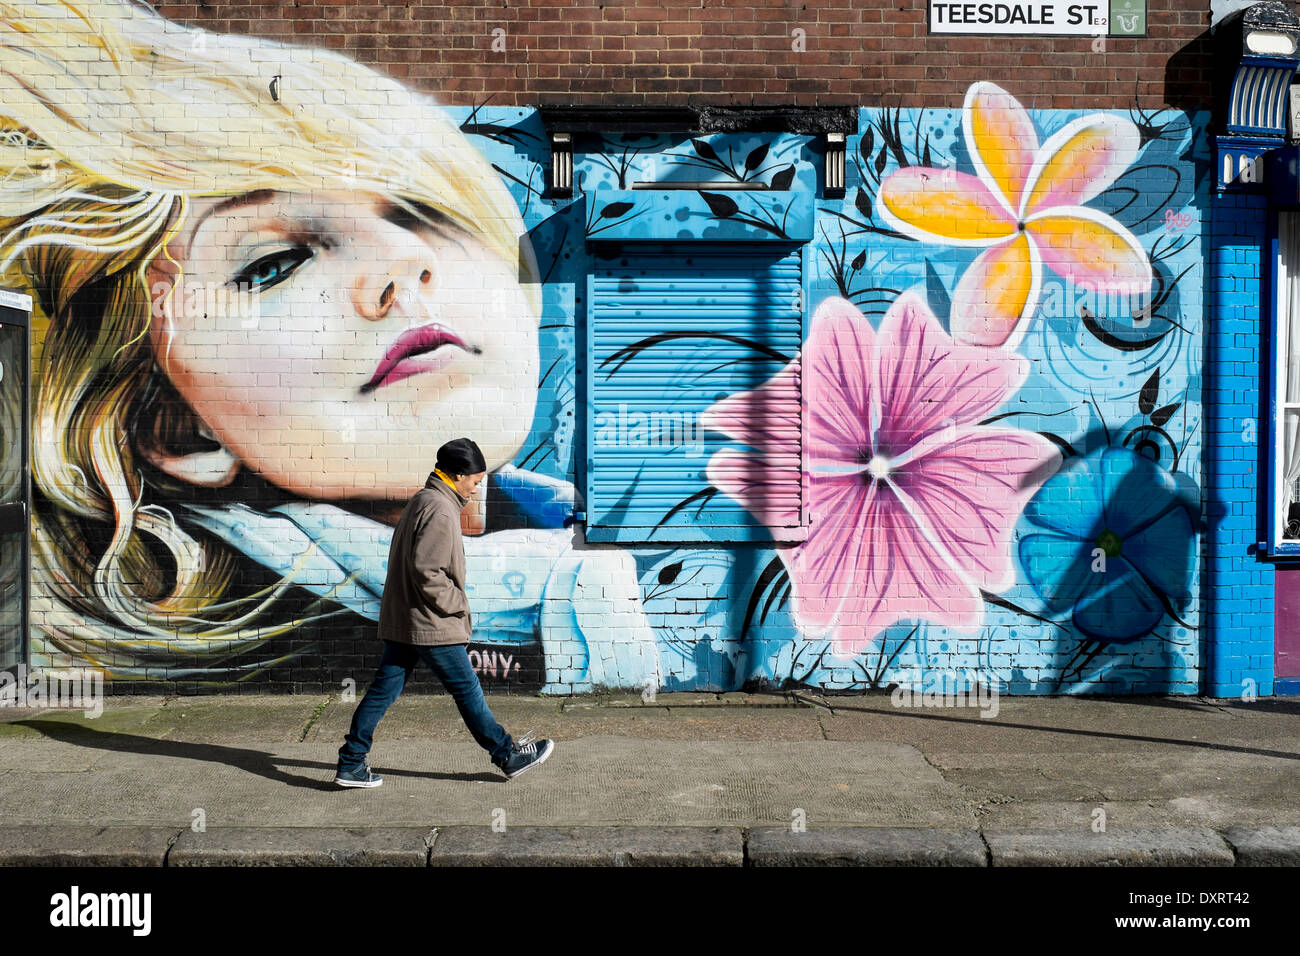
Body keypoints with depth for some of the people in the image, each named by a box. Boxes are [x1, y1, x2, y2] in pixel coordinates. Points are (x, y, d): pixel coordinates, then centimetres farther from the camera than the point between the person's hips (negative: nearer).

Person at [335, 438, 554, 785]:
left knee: (384, 688, 10)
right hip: (431, 624, -9)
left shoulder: (420, 501, 15)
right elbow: (428, 572, -25)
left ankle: (351, 764, 12)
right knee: (467, 689, 2)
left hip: (400, 620, 9)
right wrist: (459, 605, -12)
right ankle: (507, 755, 14)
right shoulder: (440, 511, -18)